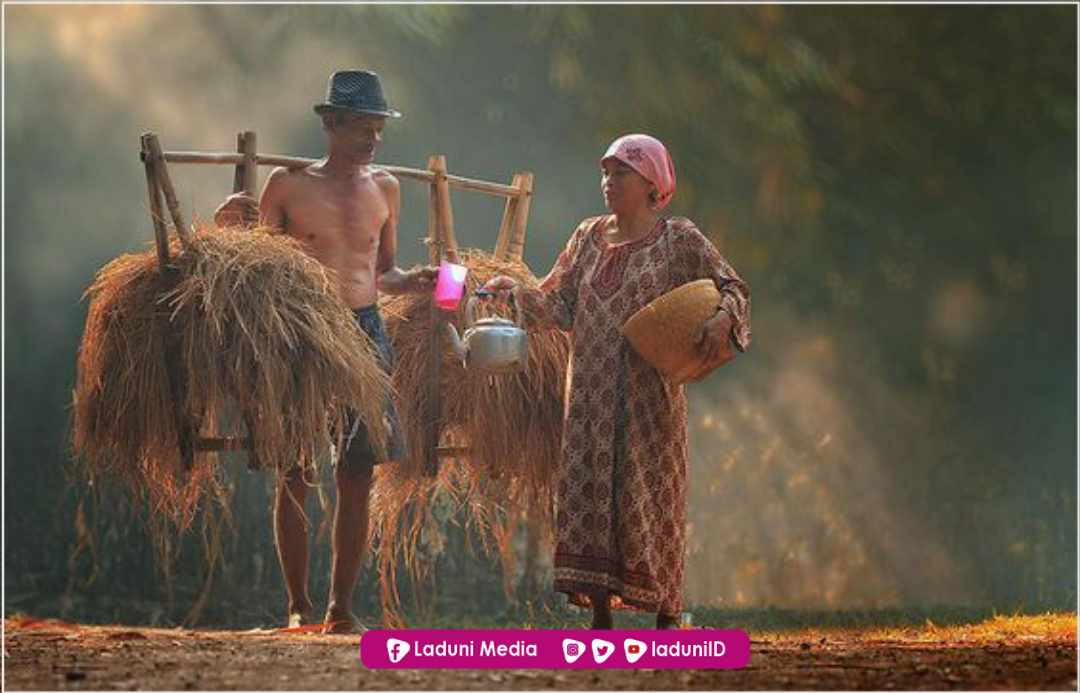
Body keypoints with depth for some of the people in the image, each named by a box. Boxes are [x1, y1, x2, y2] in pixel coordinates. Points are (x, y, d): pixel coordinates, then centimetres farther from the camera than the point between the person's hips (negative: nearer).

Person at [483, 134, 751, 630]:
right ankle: (602, 619, 2)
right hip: (591, 394, 4)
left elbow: (733, 287, 0)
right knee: (587, 493, -2)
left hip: (650, 396, -4)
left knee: (651, 495, -3)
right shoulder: (589, 237, 13)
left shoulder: (678, 239, 0)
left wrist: (722, 320, -20)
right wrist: (517, 292, -5)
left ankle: (667, 617, 6)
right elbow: (558, 306, 12)